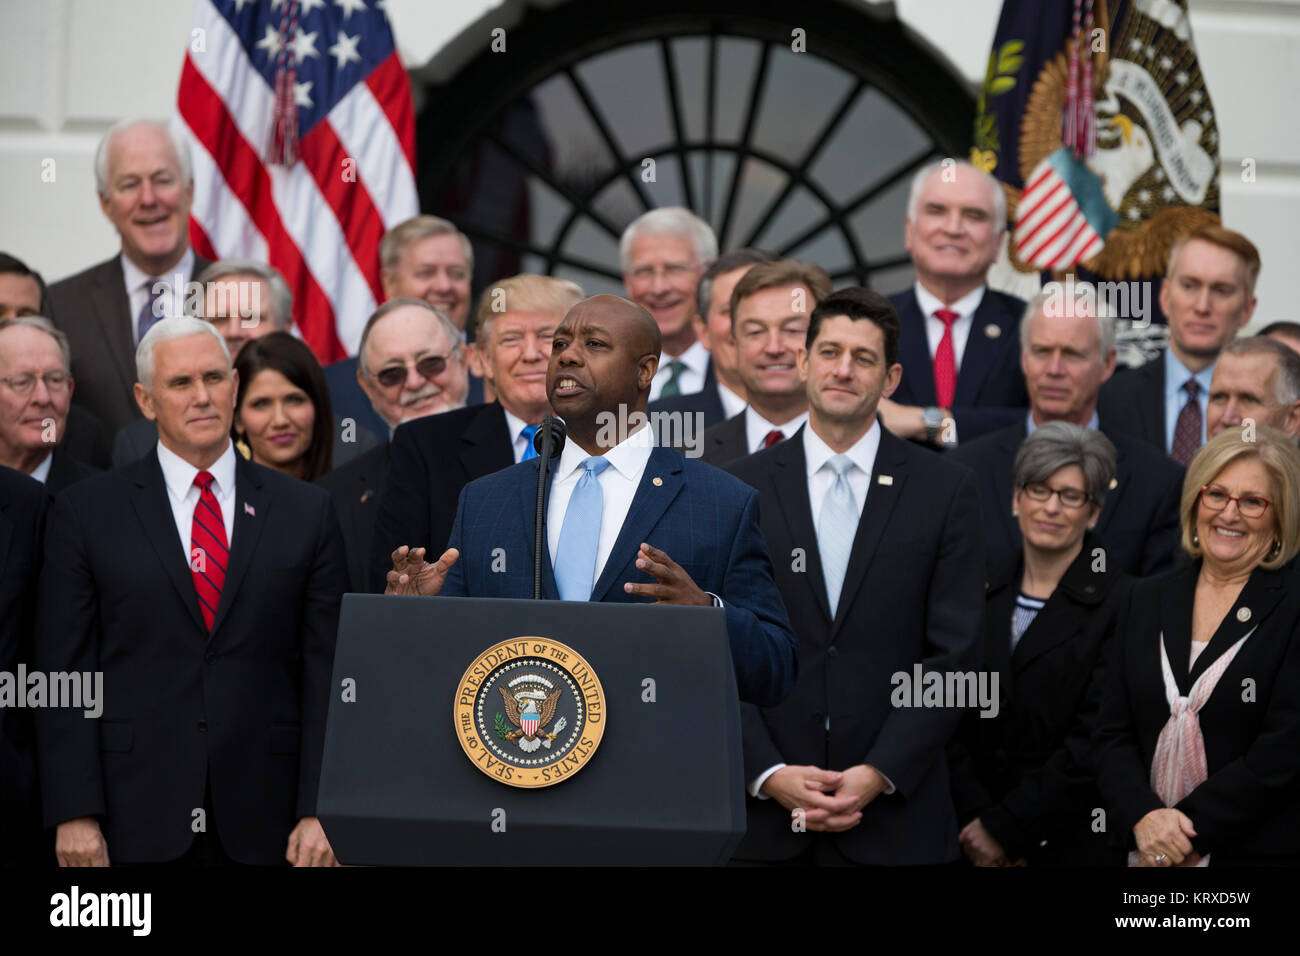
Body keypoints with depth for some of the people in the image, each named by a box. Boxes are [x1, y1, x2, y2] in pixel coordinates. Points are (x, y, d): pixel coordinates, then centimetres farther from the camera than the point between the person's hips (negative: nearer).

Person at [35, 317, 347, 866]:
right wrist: (74, 814, -8)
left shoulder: (306, 512, 7)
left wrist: (320, 814, -4)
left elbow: (324, 673, 4)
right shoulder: (86, 511, 4)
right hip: (135, 820, -1)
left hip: (262, 823, 1)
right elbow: (64, 673, 0)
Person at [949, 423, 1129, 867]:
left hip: (1073, 846, -3)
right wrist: (974, 819, -11)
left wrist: (1004, 829, -14)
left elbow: (1093, 744, -13)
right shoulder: (980, 596, 8)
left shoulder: (1120, 604, -7)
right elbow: (951, 718, 3)